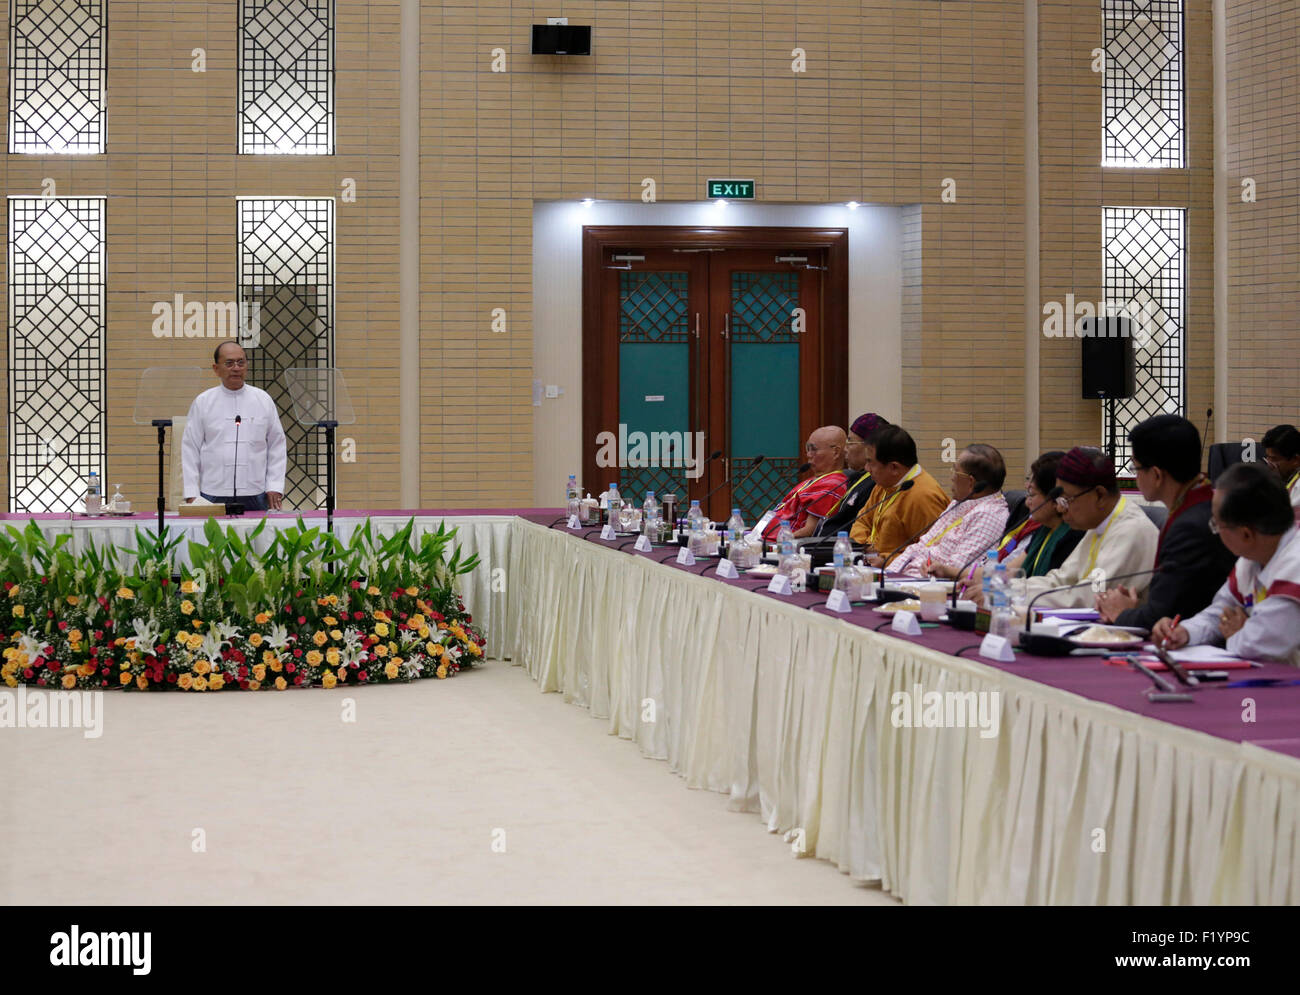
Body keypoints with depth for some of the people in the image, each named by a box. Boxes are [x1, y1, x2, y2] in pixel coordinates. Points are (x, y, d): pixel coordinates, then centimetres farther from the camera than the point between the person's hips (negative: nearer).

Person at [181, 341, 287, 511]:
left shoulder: (263, 400, 8)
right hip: (213, 496, -1)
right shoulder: (203, 402, 5)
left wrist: (275, 487, 1)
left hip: (255, 497, 1)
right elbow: (190, 449, 5)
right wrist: (191, 494, -2)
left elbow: (277, 446, 10)